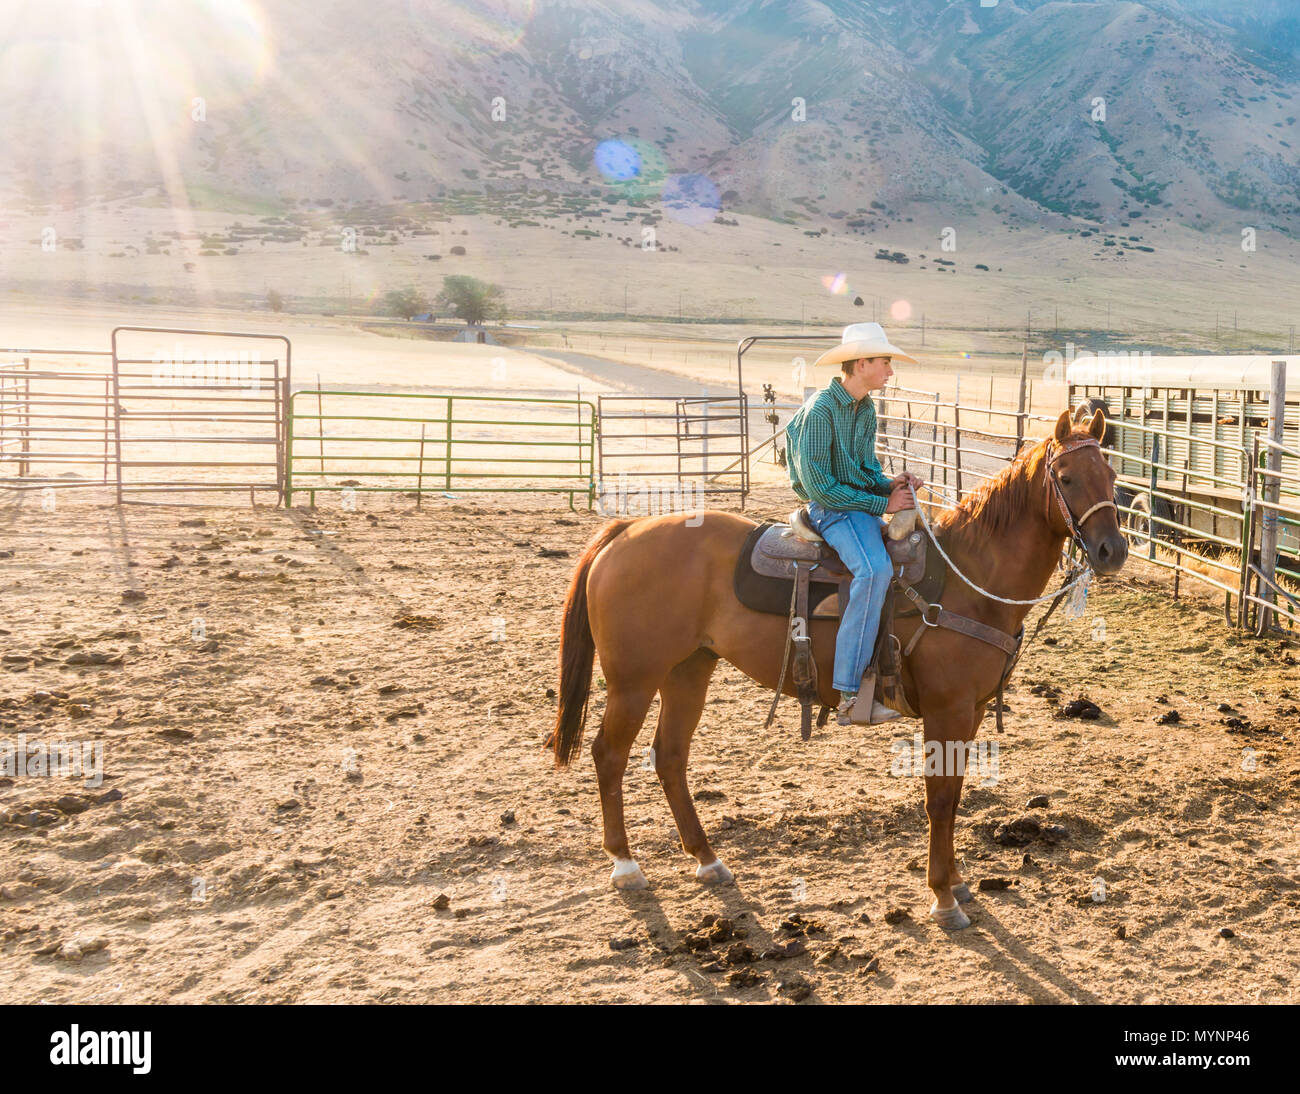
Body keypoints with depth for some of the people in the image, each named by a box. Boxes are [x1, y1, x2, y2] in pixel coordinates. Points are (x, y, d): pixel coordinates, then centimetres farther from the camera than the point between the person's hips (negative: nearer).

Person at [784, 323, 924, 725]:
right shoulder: (820, 411, -15)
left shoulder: (866, 409, 13)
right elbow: (818, 484, -18)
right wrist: (881, 503, -15)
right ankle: (850, 695, -33)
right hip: (832, 509, -9)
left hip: (864, 504, 9)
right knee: (874, 568, -32)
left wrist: (890, 485, 0)